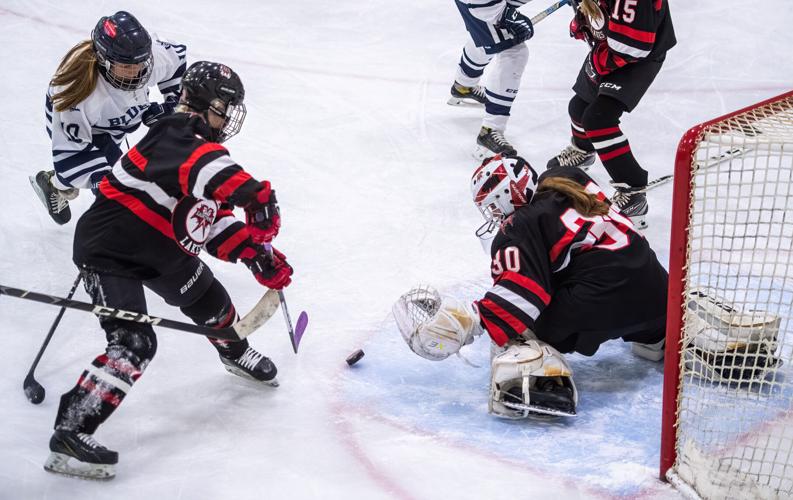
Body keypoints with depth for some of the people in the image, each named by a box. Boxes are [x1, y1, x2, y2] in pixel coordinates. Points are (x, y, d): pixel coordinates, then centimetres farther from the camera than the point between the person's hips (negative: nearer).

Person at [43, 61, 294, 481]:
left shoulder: (202, 149, 8)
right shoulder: (176, 136, -23)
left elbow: (214, 222, 8)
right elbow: (213, 170, -47)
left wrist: (258, 256, -4)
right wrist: (257, 197, -55)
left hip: (159, 247, 10)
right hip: (109, 248, -10)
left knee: (208, 300, 24)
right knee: (133, 344, -22)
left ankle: (236, 353, 57)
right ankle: (70, 434, -20)